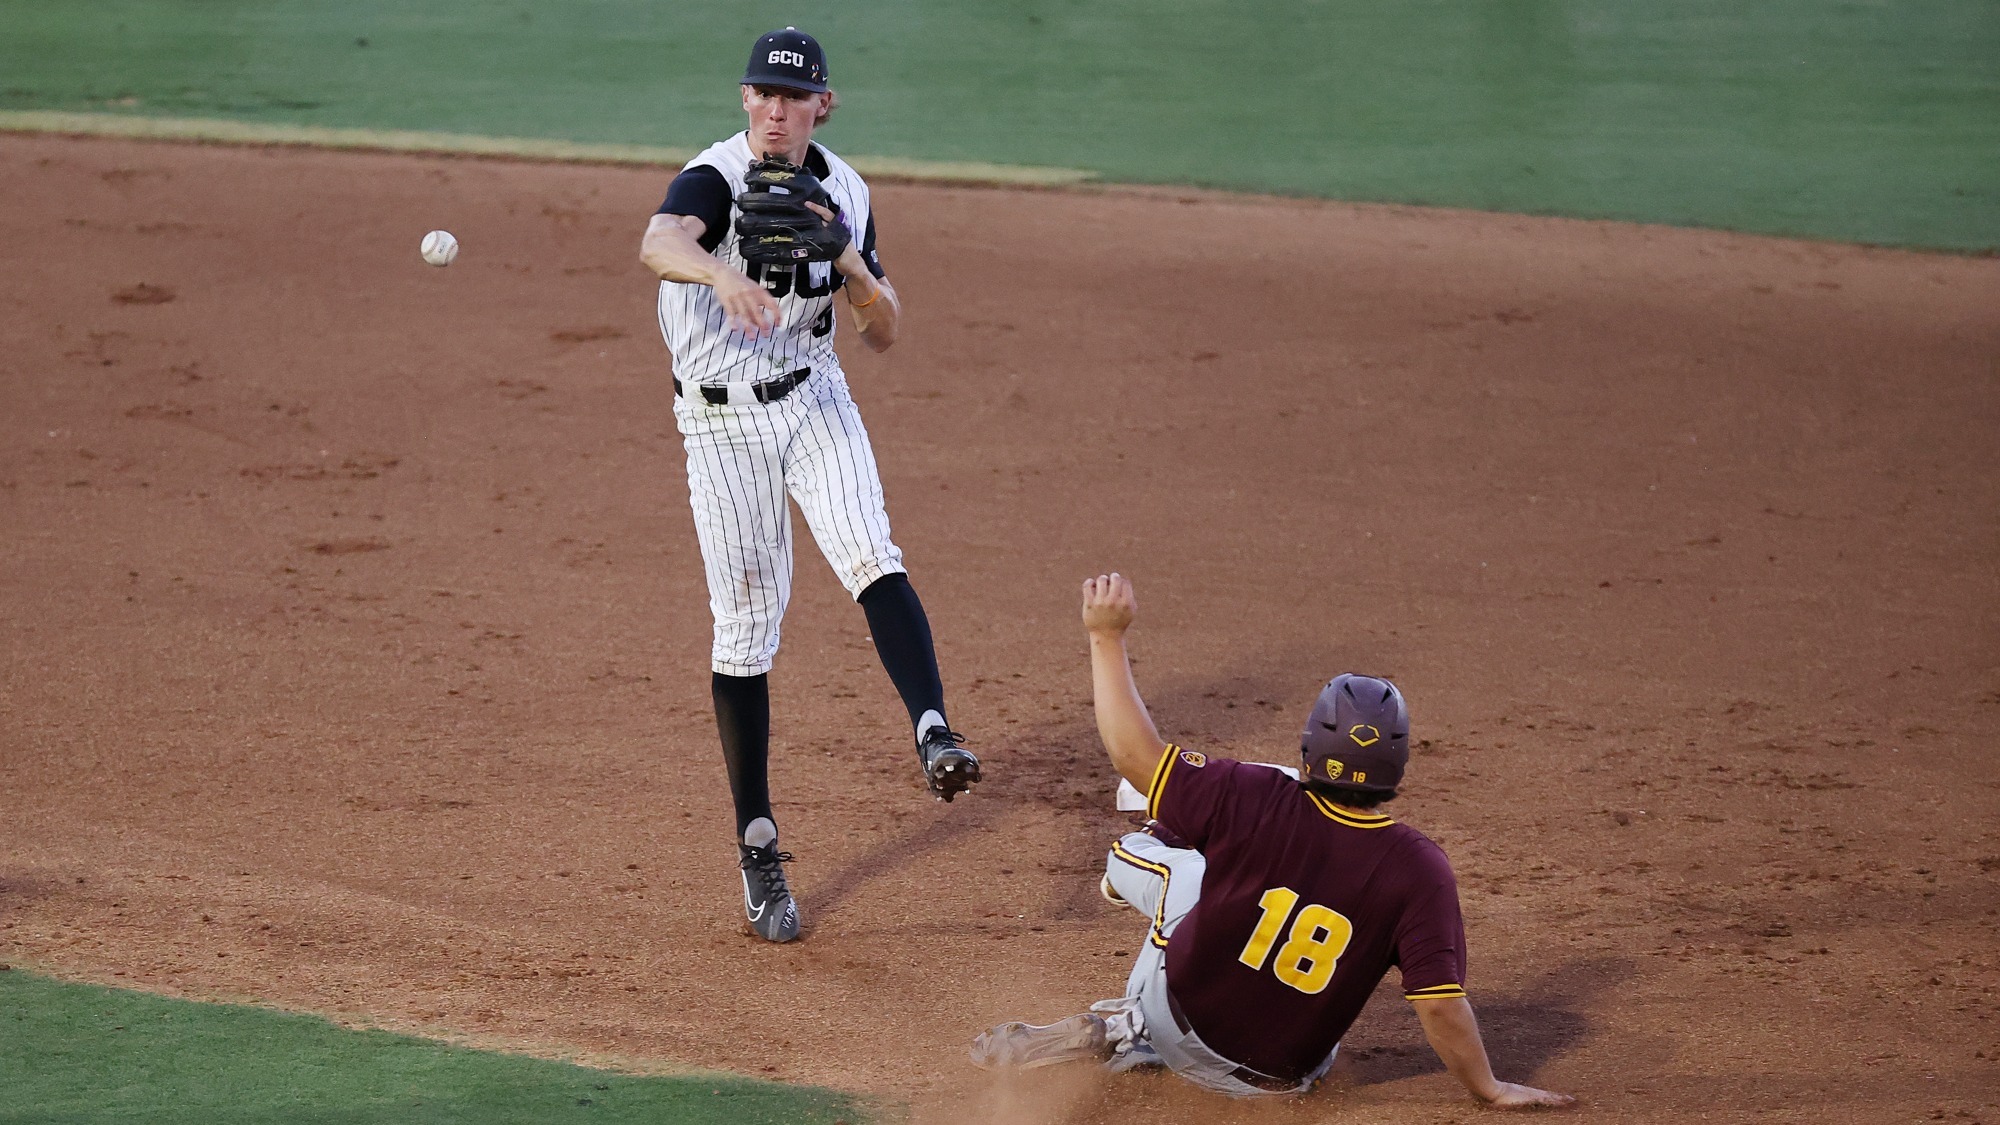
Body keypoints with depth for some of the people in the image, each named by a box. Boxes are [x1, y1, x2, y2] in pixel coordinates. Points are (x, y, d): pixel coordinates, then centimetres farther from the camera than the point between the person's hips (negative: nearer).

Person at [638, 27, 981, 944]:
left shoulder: (842, 192, 0)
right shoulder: (714, 179, -16)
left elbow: (884, 332, 4)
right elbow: (657, 244, -40)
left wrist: (849, 260, -16)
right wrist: (722, 271, -62)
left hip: (813, 397, 3)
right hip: (724, 421, -3)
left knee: (868, 554, -23)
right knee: (744, 625, -1)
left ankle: (934, 737, -36)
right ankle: (757, 845, 8)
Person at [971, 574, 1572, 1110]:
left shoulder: (1257, 802, -22)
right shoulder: (1418, 868, -23)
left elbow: (1133, 752, -16)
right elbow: (1440, 1003, -23)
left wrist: (1108, 637, -7)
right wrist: (1491, 1090, -9)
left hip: (1182, 1025, 0)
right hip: (1280, 1078, 0)